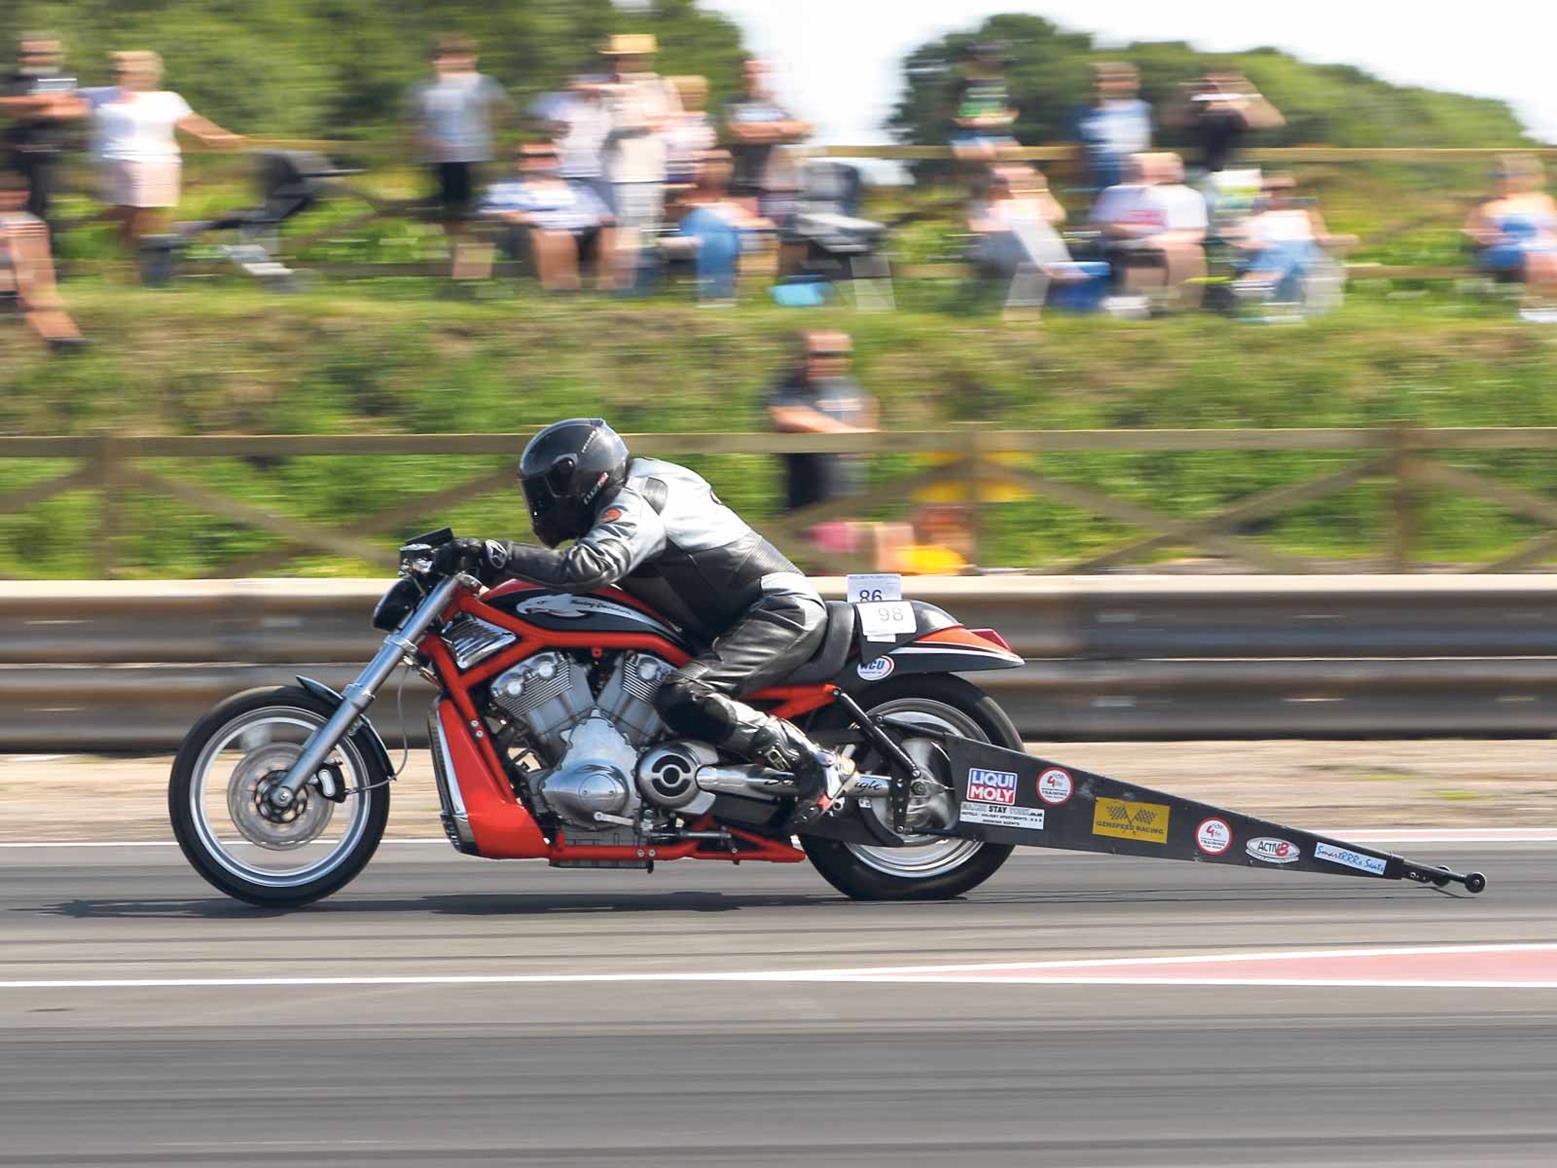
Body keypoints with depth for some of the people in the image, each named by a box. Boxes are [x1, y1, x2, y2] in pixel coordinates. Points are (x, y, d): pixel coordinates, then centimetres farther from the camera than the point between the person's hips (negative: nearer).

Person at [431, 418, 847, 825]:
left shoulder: (633, 504, -14)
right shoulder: (635, 493, 18)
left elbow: (591, 567, -32)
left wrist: (495, 554, -31)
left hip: (781, 611, -11)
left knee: (682, 700, -29)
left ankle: (814, 765, -24)